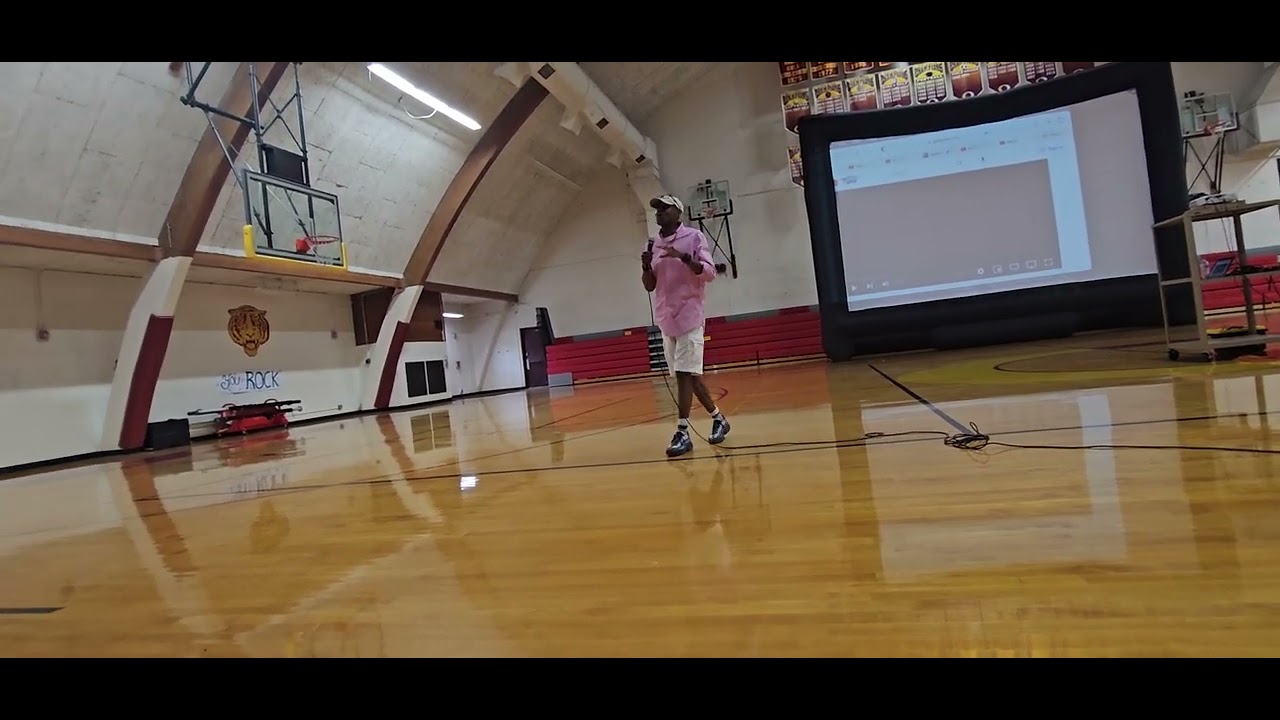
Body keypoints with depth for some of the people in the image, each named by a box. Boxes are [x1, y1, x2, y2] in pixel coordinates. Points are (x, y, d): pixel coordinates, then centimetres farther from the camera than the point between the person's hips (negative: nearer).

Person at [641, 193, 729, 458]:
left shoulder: (694, 237, -2)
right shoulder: (653, 245, 13)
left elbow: (709, 272, -11)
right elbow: (650, 286, 15)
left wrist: (684, 257, -25)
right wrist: (646, 266, -5)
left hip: (688, 316, -6)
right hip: (665, 319, 6)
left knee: (684, 374, -11)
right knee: (689, 374, 11)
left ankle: (682, 433, -9)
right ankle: (718, 418, 25)